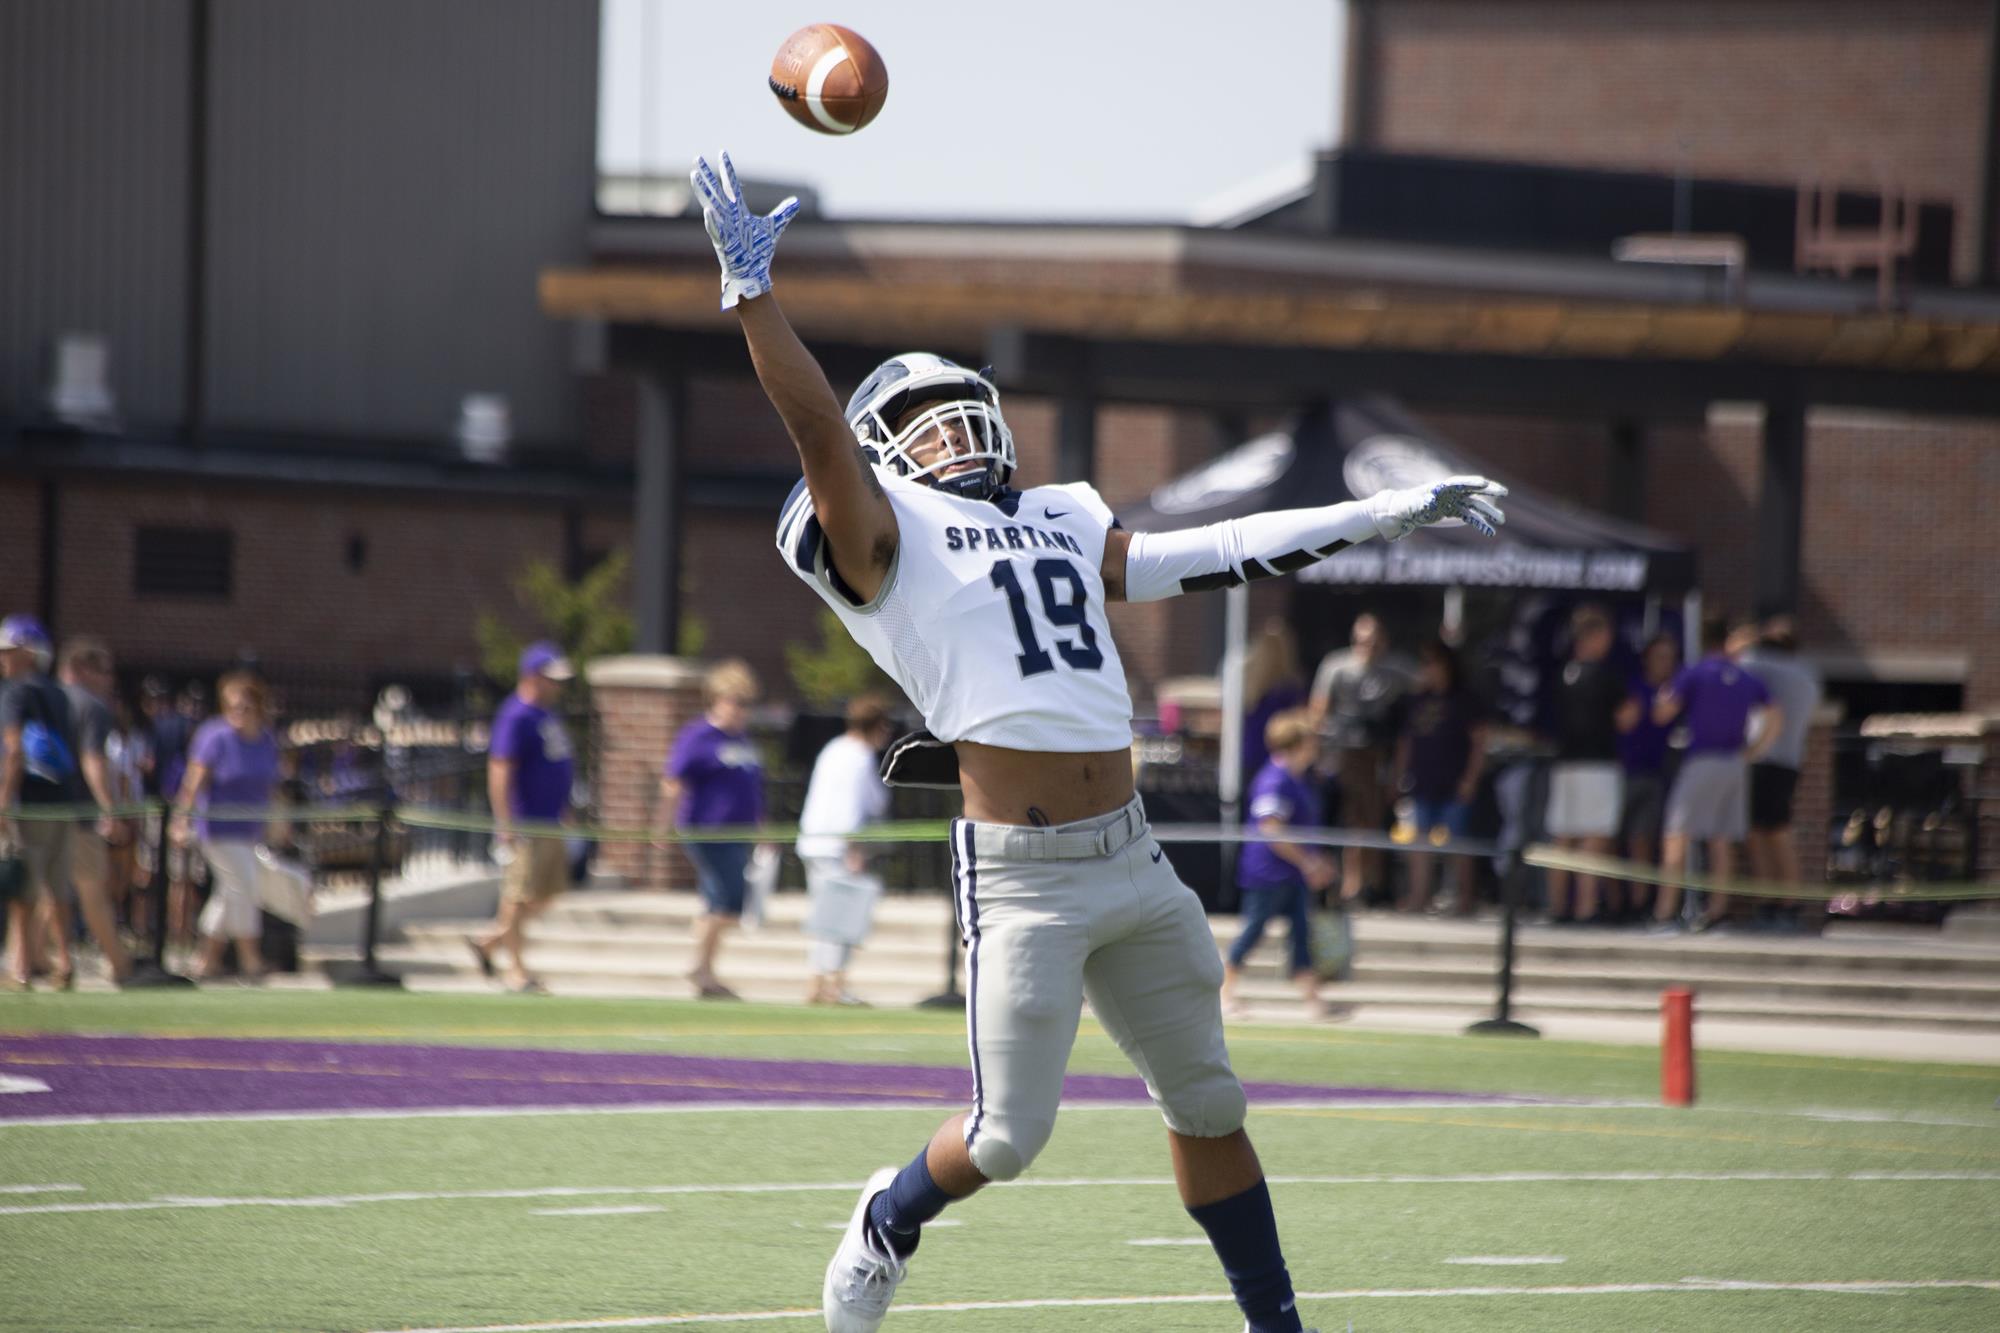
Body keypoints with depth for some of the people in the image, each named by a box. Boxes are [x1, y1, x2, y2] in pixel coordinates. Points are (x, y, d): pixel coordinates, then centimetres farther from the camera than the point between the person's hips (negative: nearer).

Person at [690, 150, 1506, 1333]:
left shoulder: (1066, 526, 20)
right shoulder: (888, 537, 2)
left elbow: (1220, 556, 23)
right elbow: (818, 427, -11)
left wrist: (1388, 513, 22)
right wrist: (751, 290, -20)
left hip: (1133, 864, 6)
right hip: (1020, 875, -6)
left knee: (1207, 1105, 12)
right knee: (1010, 1137, -2)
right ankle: (892, 1216, 28)